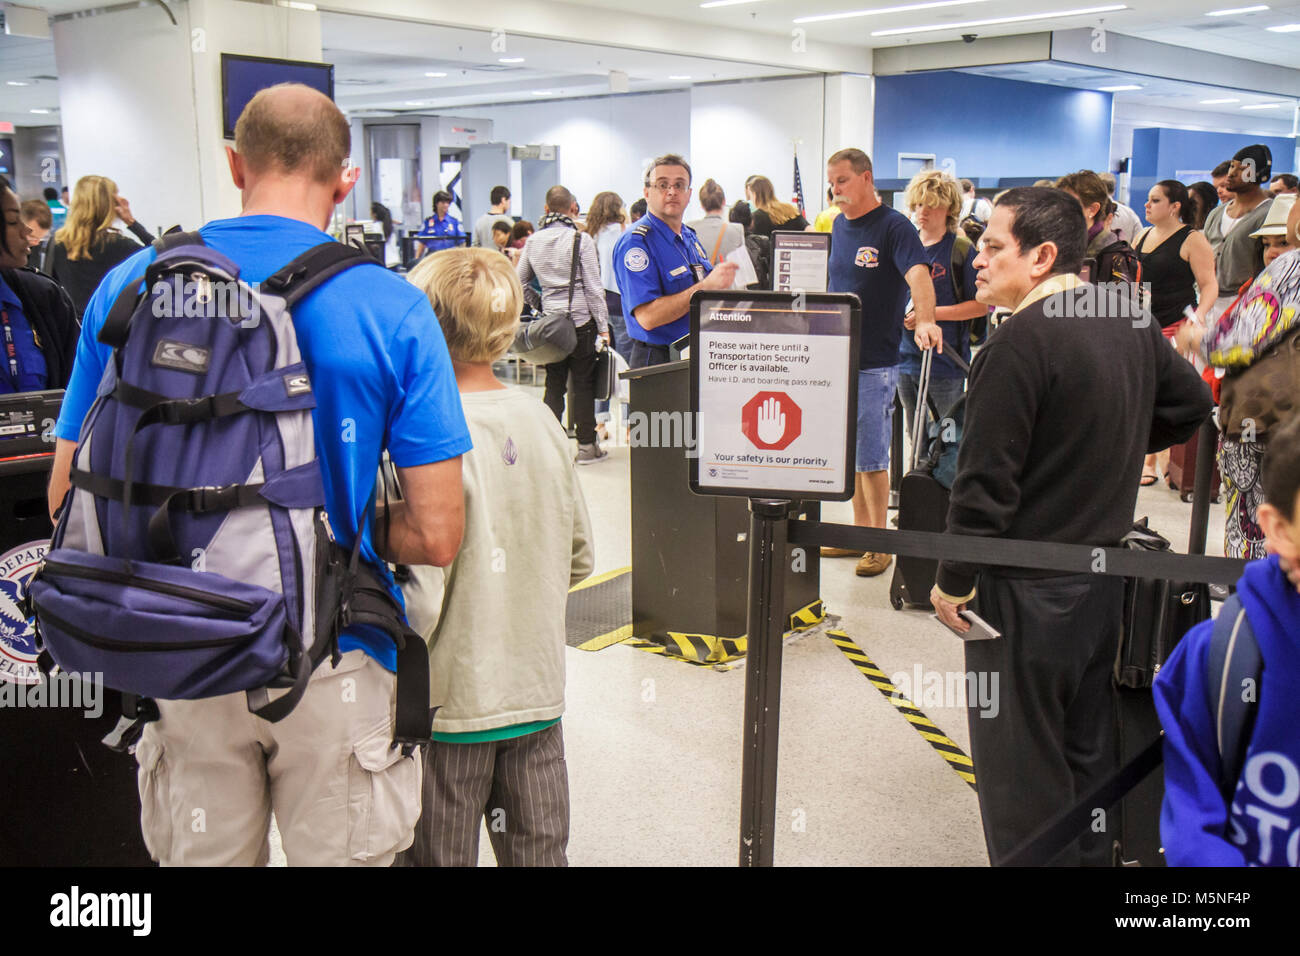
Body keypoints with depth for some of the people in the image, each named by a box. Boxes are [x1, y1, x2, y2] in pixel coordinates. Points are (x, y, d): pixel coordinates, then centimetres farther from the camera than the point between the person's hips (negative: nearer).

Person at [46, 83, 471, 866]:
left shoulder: (131, 285, -3)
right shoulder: (392, 308, -12)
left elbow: (69, 500, 2)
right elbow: (438, 536, -13)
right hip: (333, 657, -2)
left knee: (199, 856, 22)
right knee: (335, 854, 17)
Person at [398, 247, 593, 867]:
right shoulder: (540, 420, 0)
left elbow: (421, 597, -21)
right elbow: (579, 558, 8)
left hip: (454, 700, -5)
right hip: (539, 691, 6)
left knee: (441, 856, 12)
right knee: (538, 852, 17)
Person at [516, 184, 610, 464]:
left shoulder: (533, 241, 5)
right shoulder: (581, 239, -9)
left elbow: (519, 281, 12)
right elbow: (593, 287, -9)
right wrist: (603, 326, -5)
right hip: (581, 318, -4)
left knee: (554, 384, 11)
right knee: (583, 384, 3)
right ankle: (586, 446, 8)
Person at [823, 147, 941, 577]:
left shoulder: (894, 226, -10)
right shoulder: (838, 226, 13)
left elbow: (918, 275, -24)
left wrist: (925, 321, -41)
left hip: (874, 363, -7)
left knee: (872, 459, -1)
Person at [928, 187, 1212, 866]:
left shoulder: (1021, 341, -20)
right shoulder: (1132, 324, 5)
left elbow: (986, 479, -21)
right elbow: (1192, 402, 20)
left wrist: (953, 580, -12)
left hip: (1027, 587, -8)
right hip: (1105, 573, 8)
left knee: (1021, 758, 4)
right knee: (1087, 740, 21)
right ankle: (1091, 854, 34)